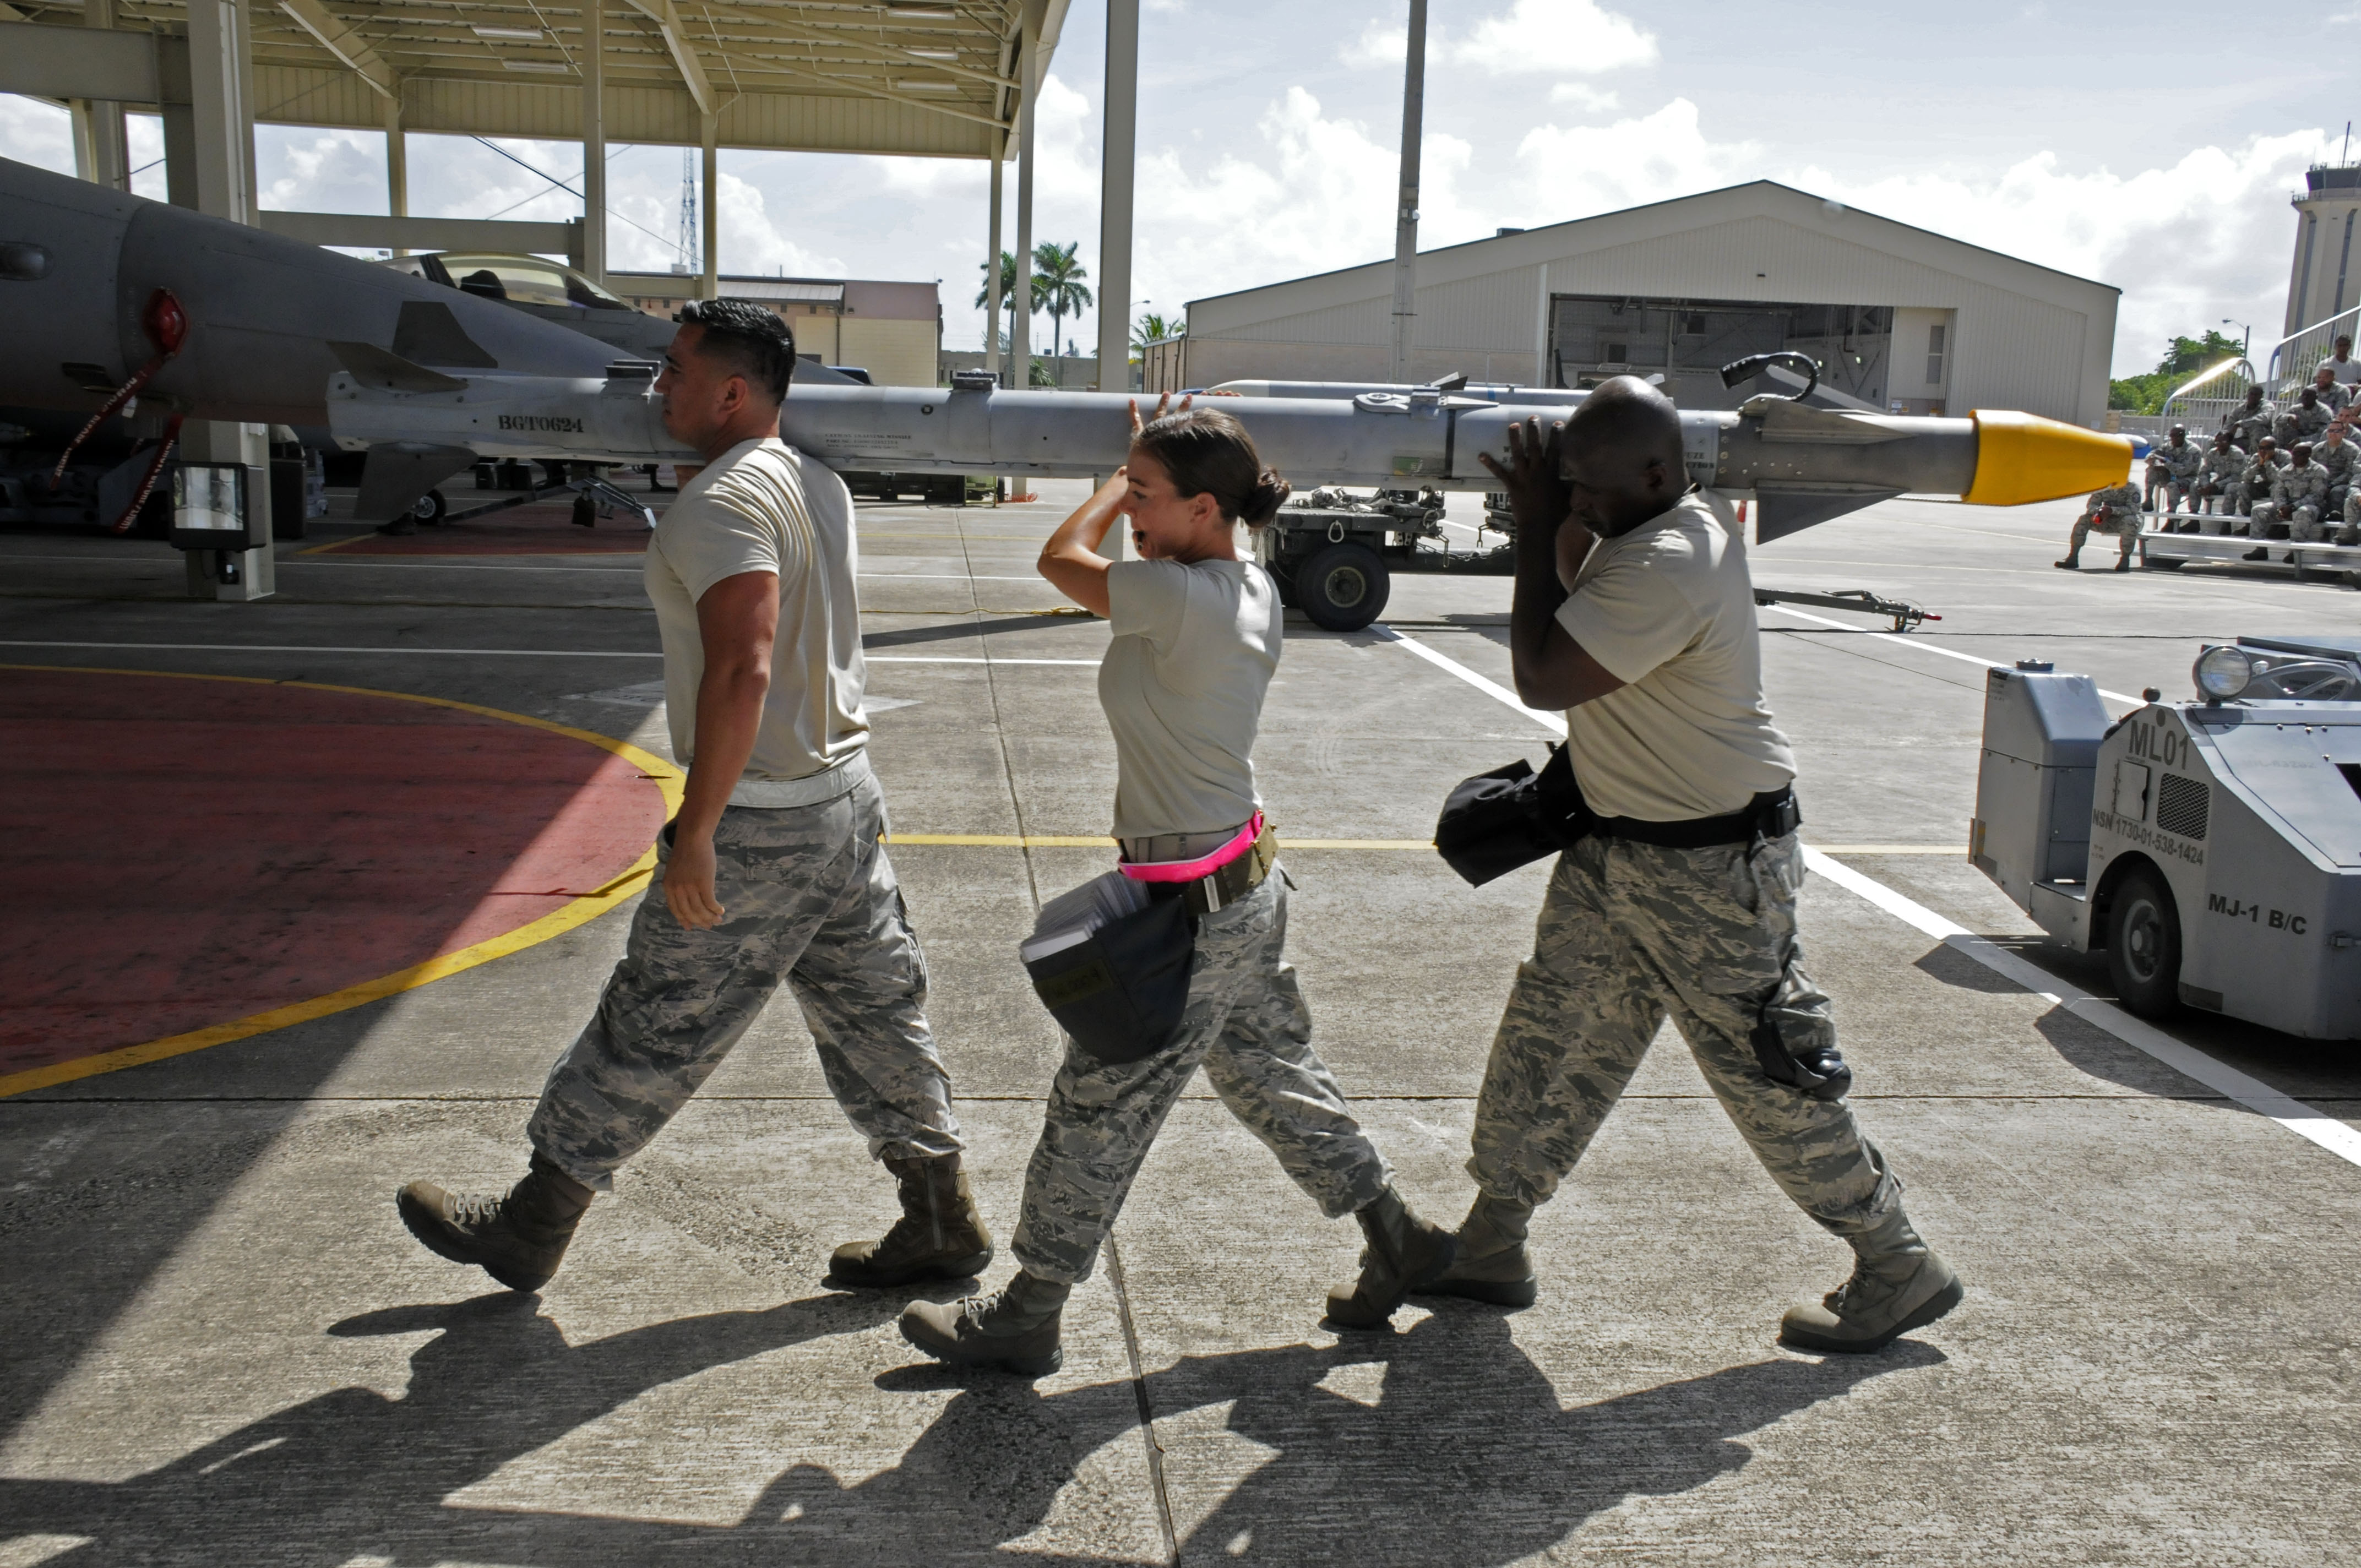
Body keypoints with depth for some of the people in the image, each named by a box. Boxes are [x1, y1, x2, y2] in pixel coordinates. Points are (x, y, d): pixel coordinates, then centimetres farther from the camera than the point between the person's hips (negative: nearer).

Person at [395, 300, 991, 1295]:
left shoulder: (723, 503, -18)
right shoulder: (819, 486, 11)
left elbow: (741, 670, -29)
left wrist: (696, 831, -25)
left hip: (763, 821, -9)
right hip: (847, 793, 9)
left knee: (649, 1031, 4)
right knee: (872, 1017, 15)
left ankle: (528, 1231, 20)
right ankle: (943, 1224, 24)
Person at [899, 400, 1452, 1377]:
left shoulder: (1179, 599, -24)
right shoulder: (1253, 589, 3)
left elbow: (1061, 558, -8)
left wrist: (1122, 483, 6)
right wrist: (1150, 469, 21)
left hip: (1190, 902, -10)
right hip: (1248, 884, 10)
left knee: (1099, 1106, 3)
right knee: (1270, 1075, 24)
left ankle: (1023, 1321, 18)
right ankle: (1396, 1241, 36)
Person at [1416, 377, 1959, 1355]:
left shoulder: (1671, 568, -26)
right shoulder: (1641, 533, 4)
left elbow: (1542, 678, -25)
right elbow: (1578, 610, 19)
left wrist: (1539, 528, -17)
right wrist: (1558, 523, 0)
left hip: (1710, 868, -10)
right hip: (1619, 848, 10)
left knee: (1768, 1074, 1)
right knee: (1546, 1041, 12)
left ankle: (1901, 1268, 20)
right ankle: (1489, 1247, 24)